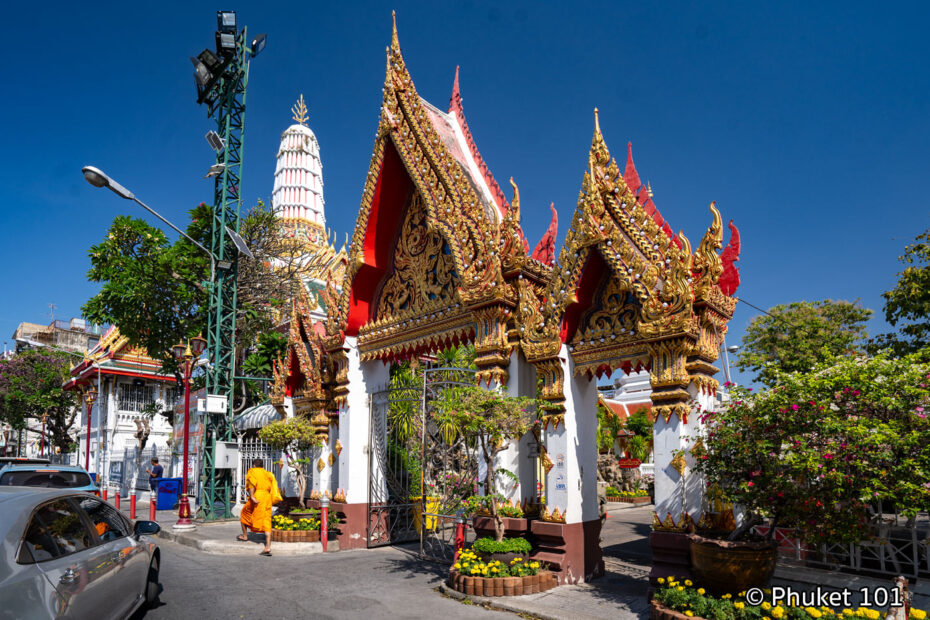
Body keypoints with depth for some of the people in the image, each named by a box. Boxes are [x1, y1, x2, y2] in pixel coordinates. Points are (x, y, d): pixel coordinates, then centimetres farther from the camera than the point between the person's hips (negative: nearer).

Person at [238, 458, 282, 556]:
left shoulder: (252, 471, 10)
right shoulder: (267, 473, 23)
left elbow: (252, 482, -10)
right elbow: (271, 486, 14)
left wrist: (252, 496, -17)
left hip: (257, 496, -4)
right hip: (267, 497, 4)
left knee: (245, 513, 25)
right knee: (266, 521, -1)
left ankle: (244, 535, 40)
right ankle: (268, 547, -12)